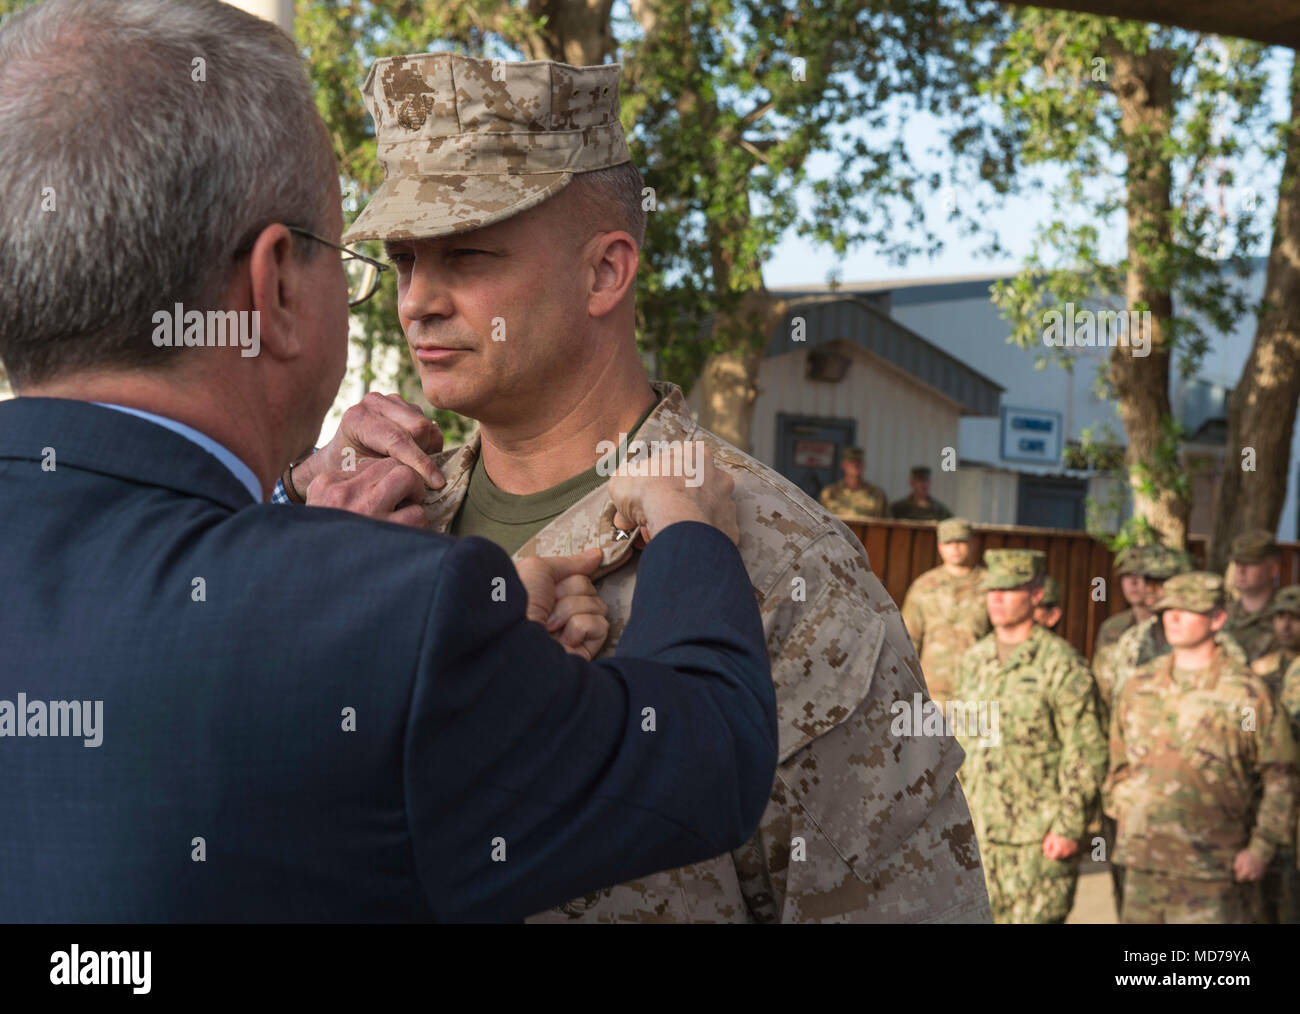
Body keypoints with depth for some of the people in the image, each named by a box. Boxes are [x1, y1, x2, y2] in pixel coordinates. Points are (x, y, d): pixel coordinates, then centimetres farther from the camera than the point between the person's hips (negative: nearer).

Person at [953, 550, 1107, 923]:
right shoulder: (974, 661, 11)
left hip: (1040, 835, -6)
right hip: (980, 832, 6)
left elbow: (1086, 752, -11)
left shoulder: (1061, 664, -9)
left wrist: (1069, 828, -15)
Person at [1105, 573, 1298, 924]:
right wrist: (1124, 820, 13)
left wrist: (1262, 847, -7)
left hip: (1215, 870, -5)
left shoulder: (1246, 691, -4)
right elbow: (1120, 762, 20)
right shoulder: (1138, 686, 9)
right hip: (1144, 864, 5)